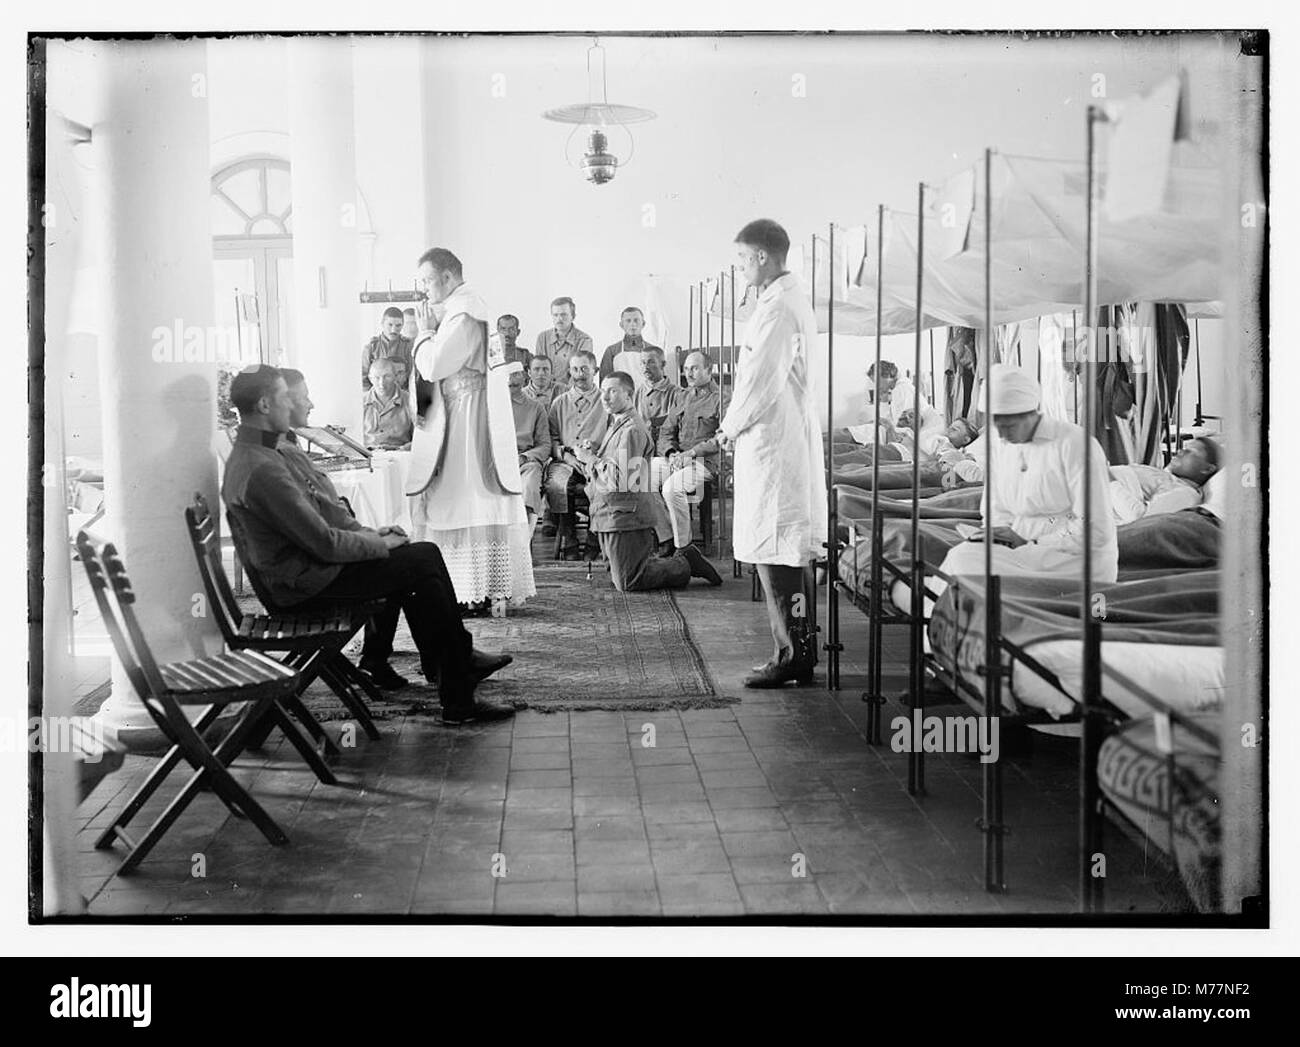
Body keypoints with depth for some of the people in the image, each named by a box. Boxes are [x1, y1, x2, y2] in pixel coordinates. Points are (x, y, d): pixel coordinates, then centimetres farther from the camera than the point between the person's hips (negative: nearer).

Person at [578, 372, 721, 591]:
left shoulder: (631, 430, -16)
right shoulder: (615, 425, 17)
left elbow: (621, 480, -24)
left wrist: (590, 459, -16)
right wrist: (593, 452, 0)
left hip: (625, 515, -10)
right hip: (610, 515, 10)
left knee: (628, 583, -8)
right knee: (617, 577, 17)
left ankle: (685, 565, 7)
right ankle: (683, 560, 20)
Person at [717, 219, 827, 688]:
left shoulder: (779, 308, -16)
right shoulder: (791, 299, 17)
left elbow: (763, 383, -19)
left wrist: (732, 426, -6)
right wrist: (736, 424, 14)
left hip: (772, 439, -11)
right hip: (783, 437, 11)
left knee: (774, 549, -7)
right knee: (787, 551, 13)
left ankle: (793, 654, -4)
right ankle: (796, 649, 18)